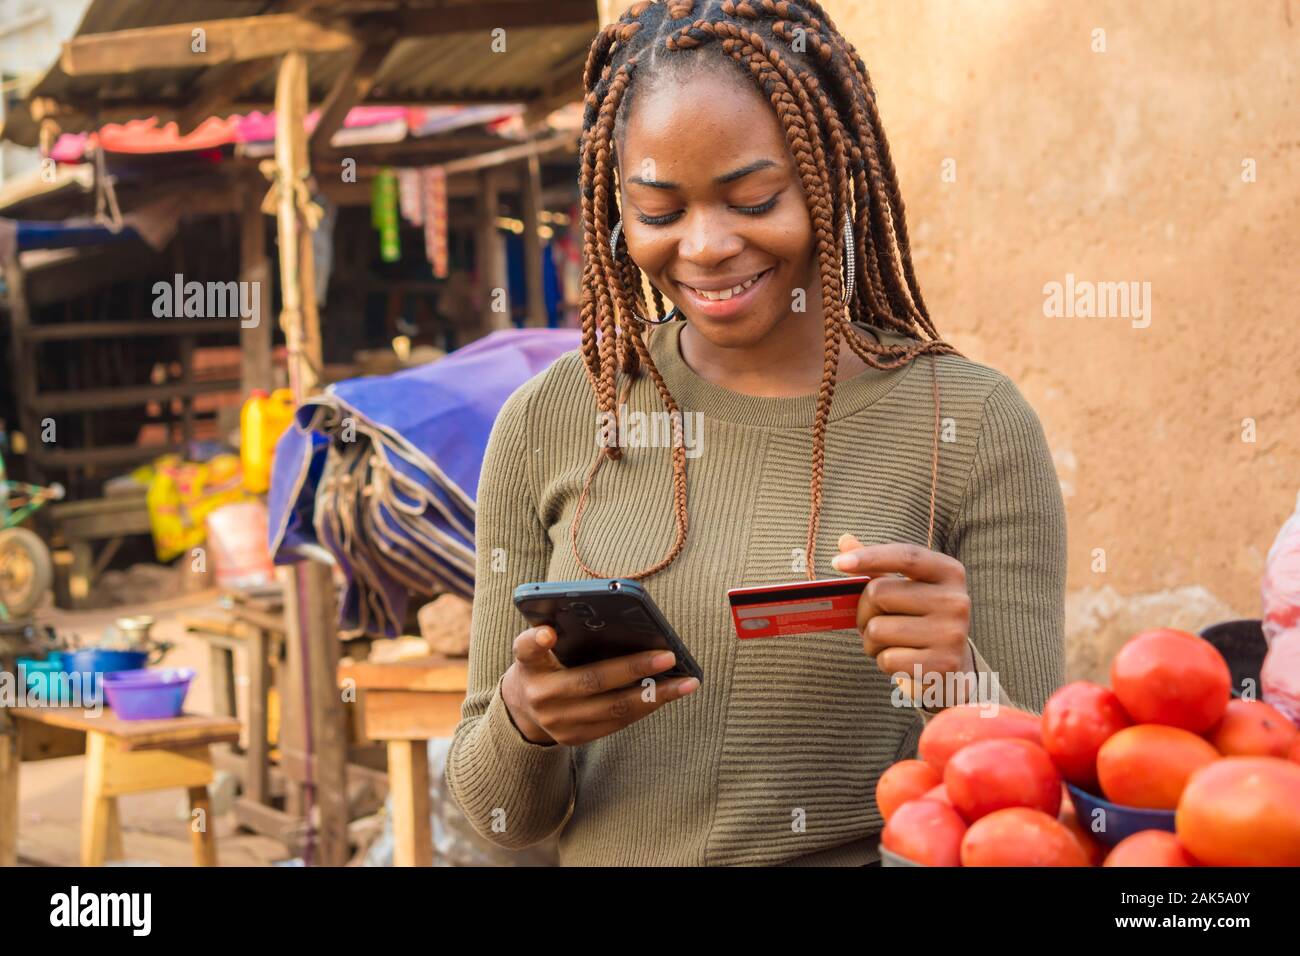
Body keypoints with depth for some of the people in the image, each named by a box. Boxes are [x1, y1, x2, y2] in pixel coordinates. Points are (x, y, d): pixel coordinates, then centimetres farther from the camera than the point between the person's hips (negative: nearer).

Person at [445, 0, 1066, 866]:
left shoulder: (970, 426, -5)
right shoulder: (548, 422, 1)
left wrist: (959, 687, -21)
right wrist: (523, 722, -14)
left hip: (862, 858, -2)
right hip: (603, 858, 2)